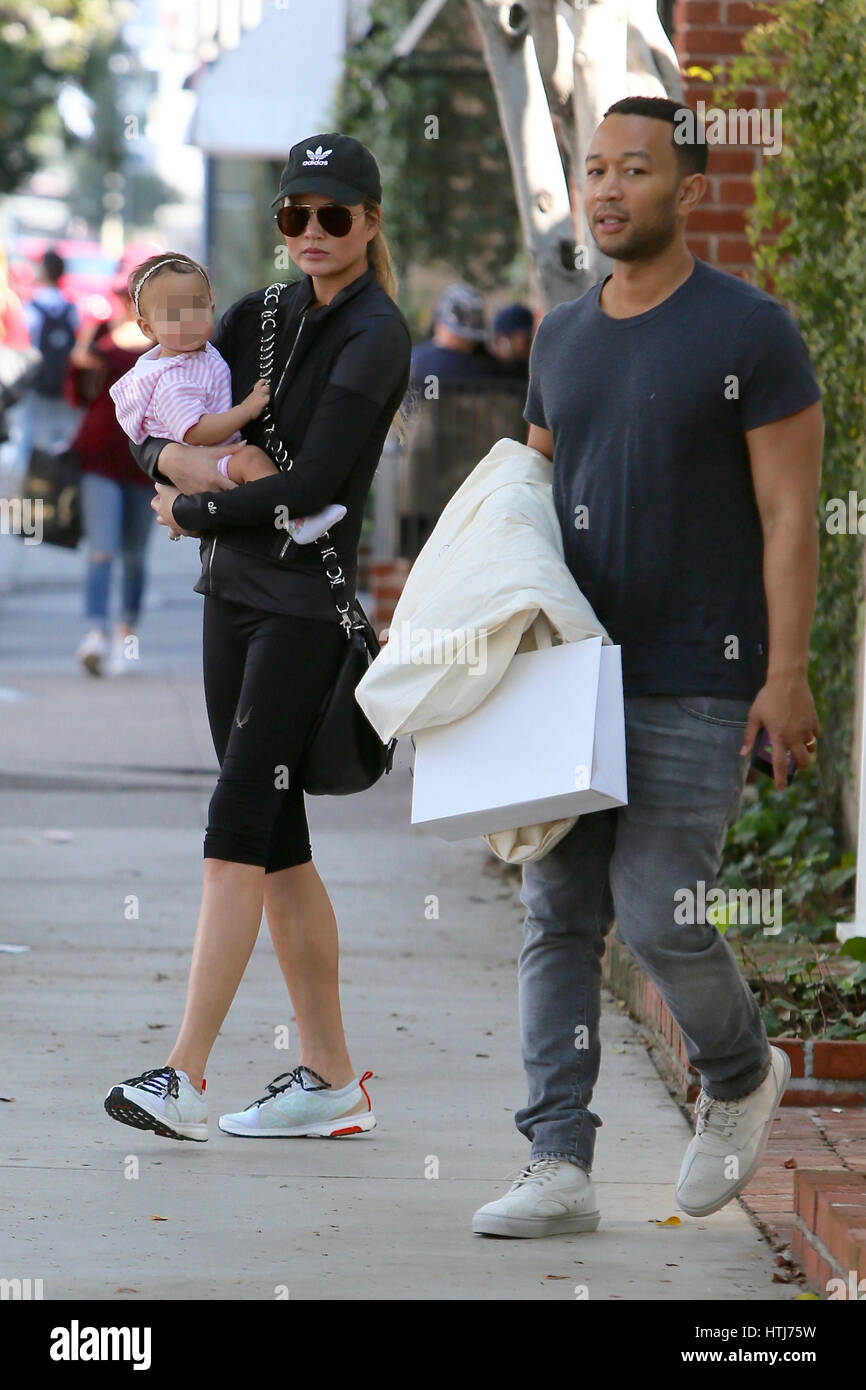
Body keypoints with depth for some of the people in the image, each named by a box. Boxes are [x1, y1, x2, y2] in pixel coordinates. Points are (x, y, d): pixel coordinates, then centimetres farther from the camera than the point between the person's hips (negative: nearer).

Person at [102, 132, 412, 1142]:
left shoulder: (375, 336, -10)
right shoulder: (260, 318, 13)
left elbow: (310, 484, -17)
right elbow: (145, 428, 13)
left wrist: (192, 511, -6)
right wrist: (182, 460, -10)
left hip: (309, 602, -8)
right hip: (232, 592, 8)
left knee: (237, 826, -14)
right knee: (276, 838, 7)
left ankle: (185, 1076, -18)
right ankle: (331, 1079, 13)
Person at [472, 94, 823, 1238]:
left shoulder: (751, 333, -9)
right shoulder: (564, 337, 10)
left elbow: (790, 517, -10)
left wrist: (786, 675, -16)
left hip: (700, 687, -6)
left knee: (656, 916, -11)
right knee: (558, 919, 0)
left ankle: (741, 1074, 19)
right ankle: (559, 1171, 1)